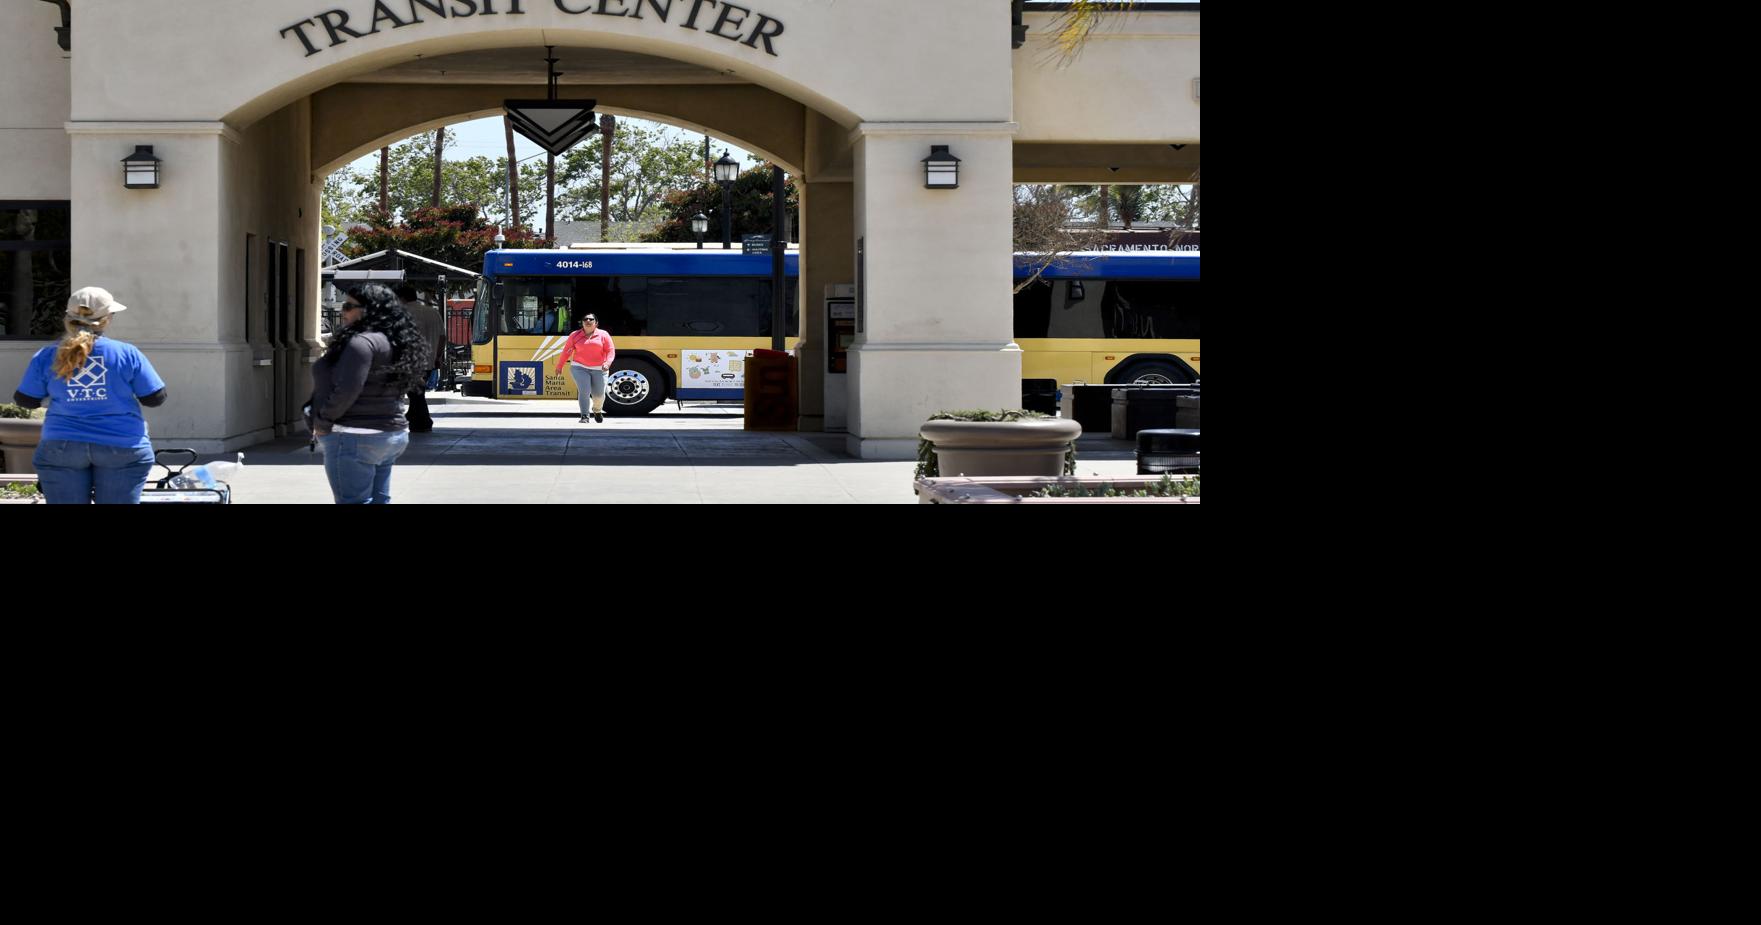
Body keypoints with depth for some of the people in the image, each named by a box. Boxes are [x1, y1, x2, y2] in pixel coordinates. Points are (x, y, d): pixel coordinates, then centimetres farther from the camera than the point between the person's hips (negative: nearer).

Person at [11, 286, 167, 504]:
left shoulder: (47, 356, -1)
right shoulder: (128, 353, -6)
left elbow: (26, 399, 6)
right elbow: (155, 398, -2)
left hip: (62, 448, 2)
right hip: (121, 447, -1)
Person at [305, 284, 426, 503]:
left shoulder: (362, 342, -16)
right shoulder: (390, 342, 15)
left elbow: (347, 390, -22)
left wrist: (322, 422, -10)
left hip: (355, 438, -10)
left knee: (354, 501, -8)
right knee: (379, 500, 12)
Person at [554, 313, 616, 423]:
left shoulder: (603, 335, 3)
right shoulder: (575, 336, 4)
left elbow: (610, 351, -1)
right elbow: (567, 351, 9)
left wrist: (608, 363, -19)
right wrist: (559, 366, 11)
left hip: (599, 369, 1)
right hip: (580, 368, -1)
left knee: (599, 394, 2)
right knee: (584, 391, -17)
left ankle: (597, 411, 33)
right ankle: (584, 416, -15)